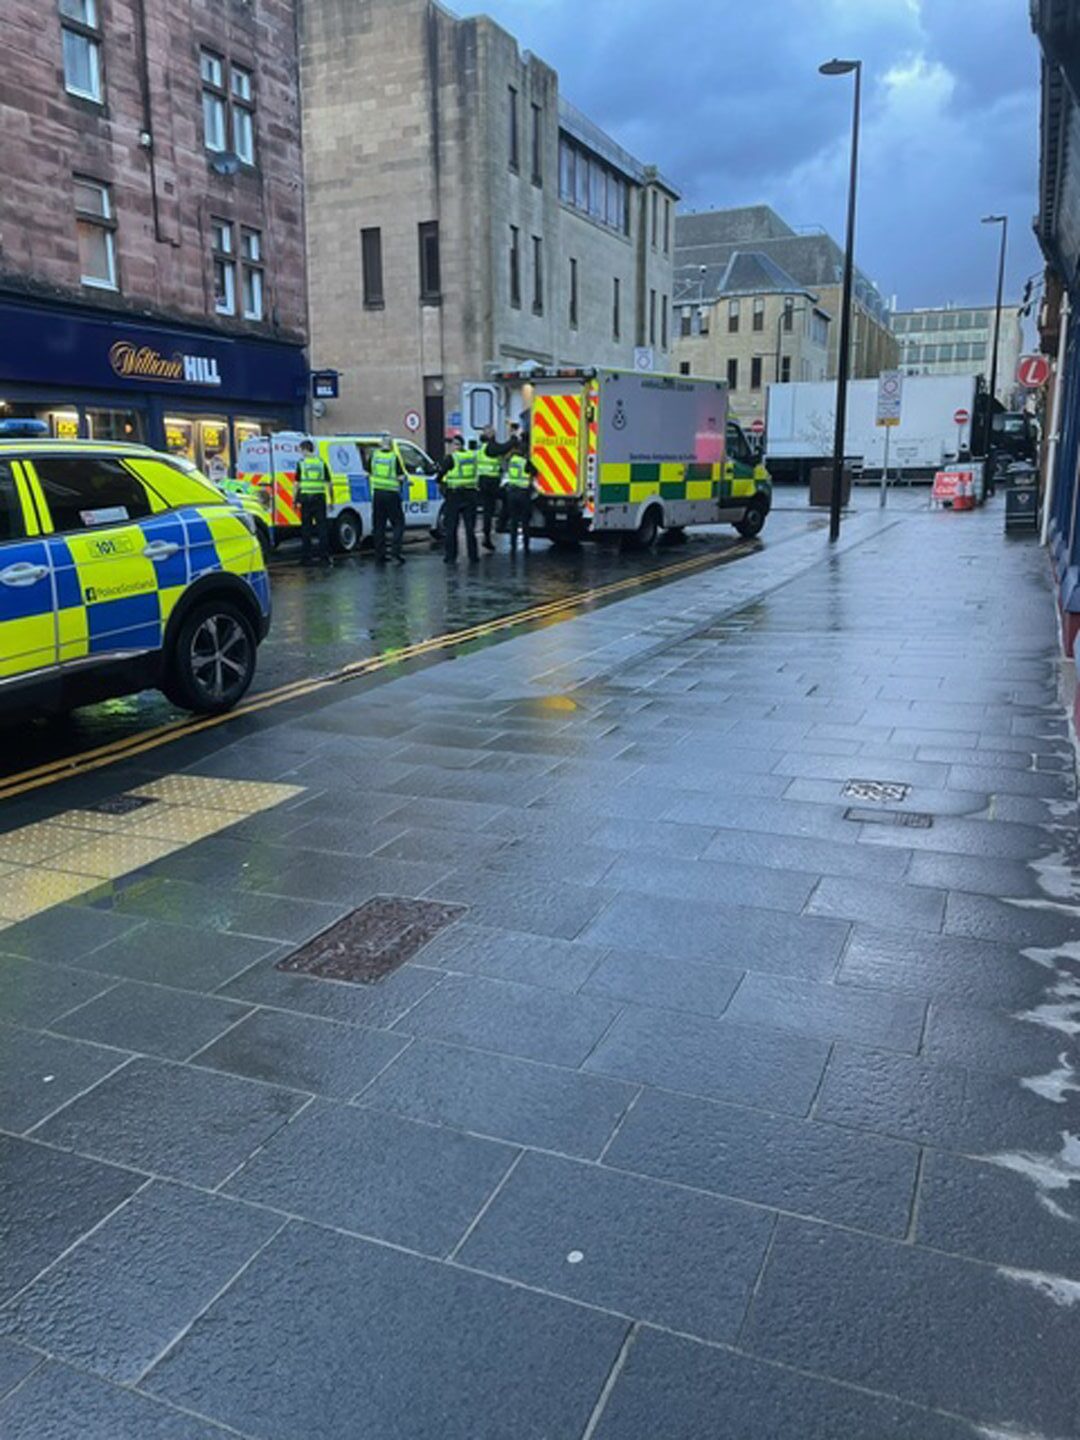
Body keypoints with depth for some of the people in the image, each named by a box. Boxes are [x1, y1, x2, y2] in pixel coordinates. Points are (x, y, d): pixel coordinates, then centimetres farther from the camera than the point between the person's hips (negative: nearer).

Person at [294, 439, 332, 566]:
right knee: (322, 527, 3)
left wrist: (294, 500, 4)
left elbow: (297, 483, -2)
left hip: (306, 498, -1)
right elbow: (328, 483, 6)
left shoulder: (301, 463, -1)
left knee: (306, 528, 5)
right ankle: (324, 557, 0)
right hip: (320, 498, 1)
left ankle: (306, 558, 7)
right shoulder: (322, 462, 6)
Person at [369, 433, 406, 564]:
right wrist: (402, 479, 12)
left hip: (377, 493, 3)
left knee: (379, 526, 9)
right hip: (392, 494, -3)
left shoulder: (374, 455, 3)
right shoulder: (394, 457, -7)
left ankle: (379, 556, 9)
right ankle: (395, 550, -9)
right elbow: (400, 477, -9)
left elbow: (368, 474, 11)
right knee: (398, 523, 7)